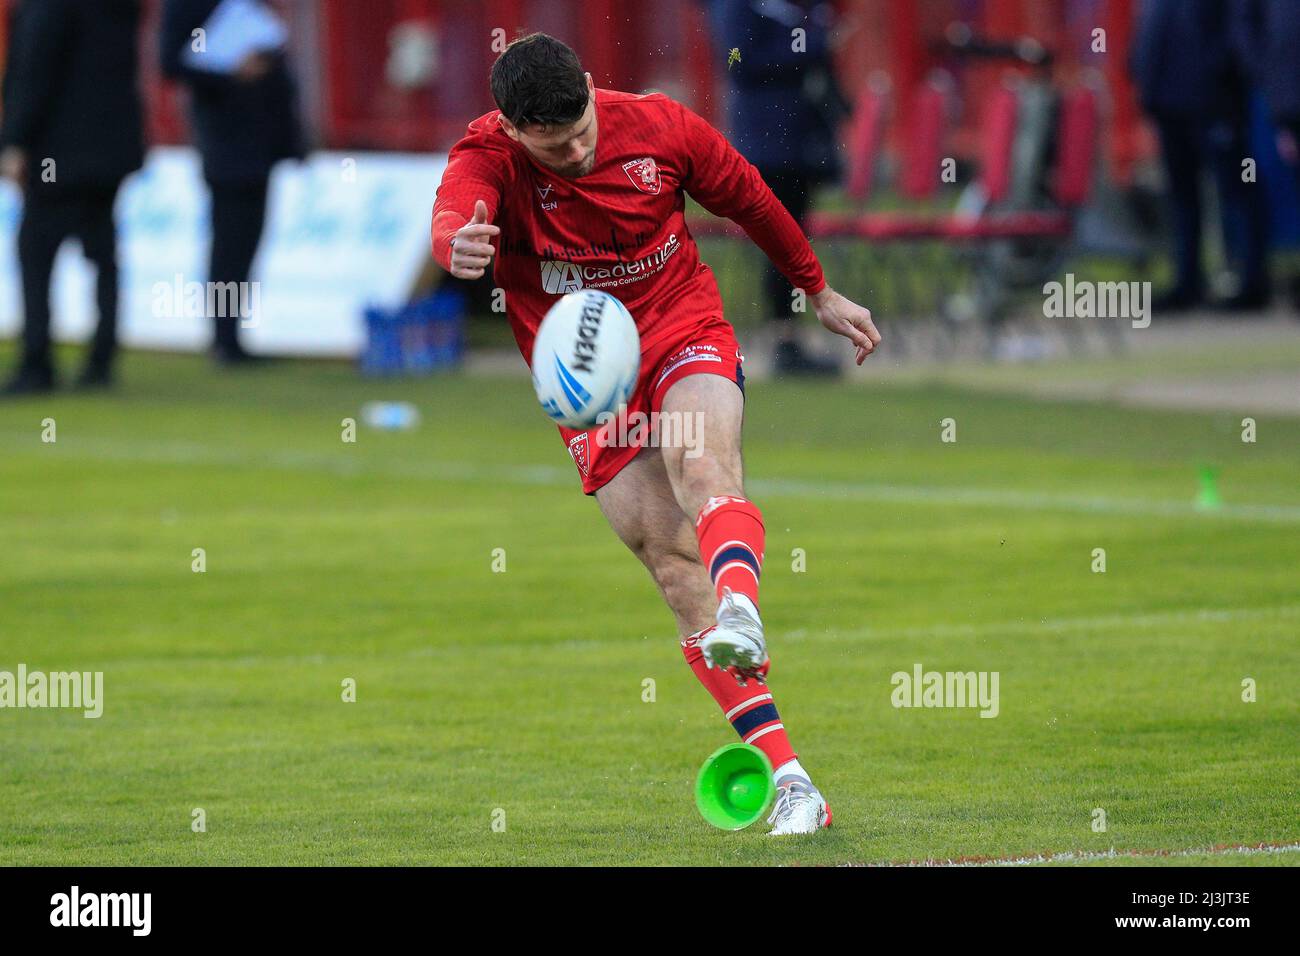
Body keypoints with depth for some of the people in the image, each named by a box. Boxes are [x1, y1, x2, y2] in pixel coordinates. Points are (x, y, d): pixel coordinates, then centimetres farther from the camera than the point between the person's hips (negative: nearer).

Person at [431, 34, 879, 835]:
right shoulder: (489, 158, -15)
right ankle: (790, 780, -11)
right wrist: (457, 246, -65)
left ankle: (742, 616, -62)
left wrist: (822, 294, 21)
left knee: (704, 468, -33)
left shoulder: (659, 126, -8)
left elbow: (749, 198, 10)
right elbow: (454, 212, -39)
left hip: (685, 332, 0)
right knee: (677, 565, -10)